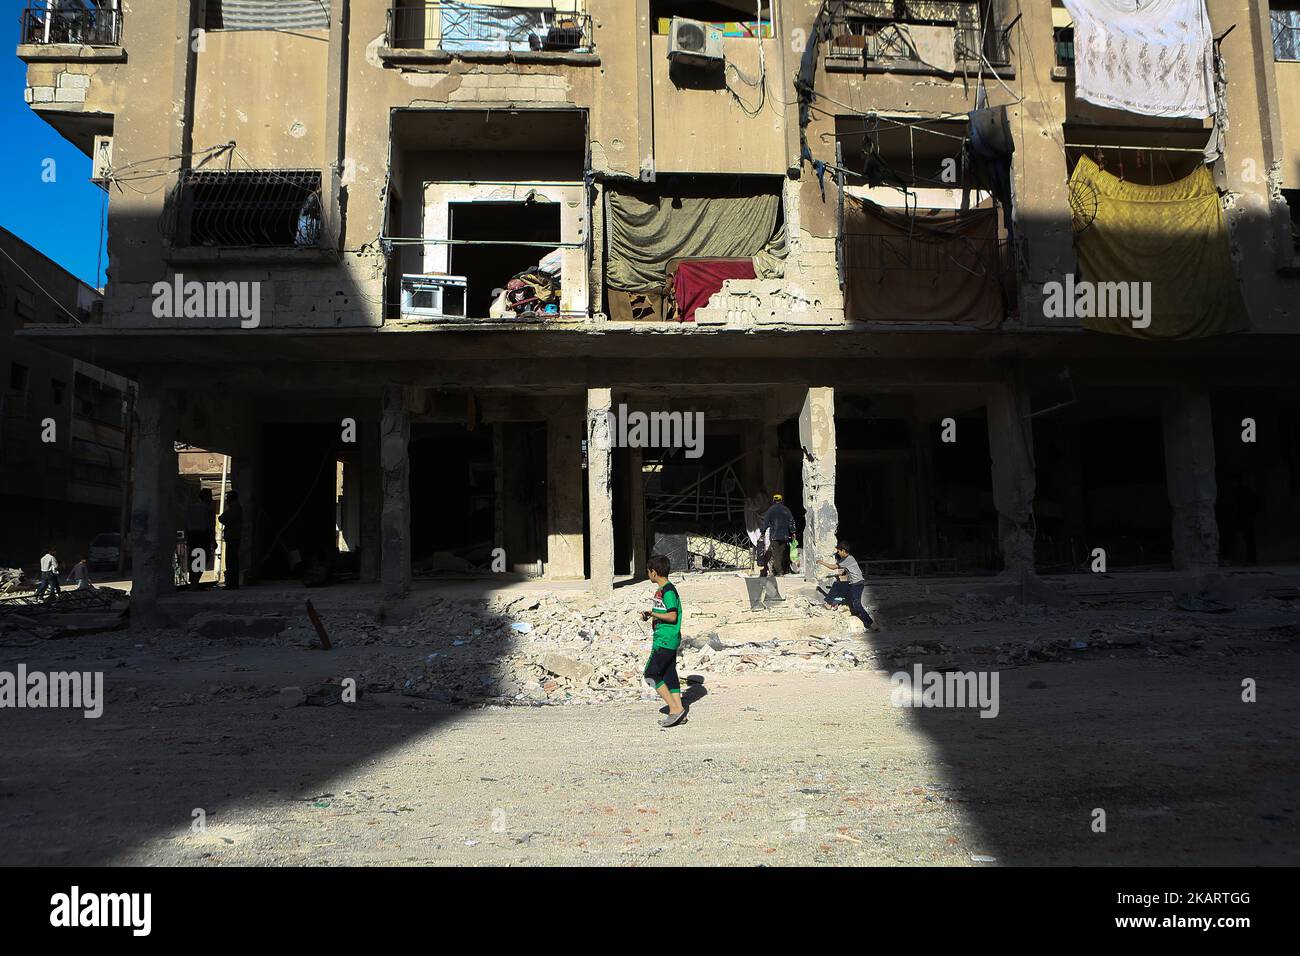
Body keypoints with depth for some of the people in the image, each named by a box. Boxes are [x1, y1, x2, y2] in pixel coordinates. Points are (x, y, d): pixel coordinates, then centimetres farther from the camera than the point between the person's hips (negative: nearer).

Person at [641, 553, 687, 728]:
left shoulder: (668, 591, -16)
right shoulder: (662, 590, 15)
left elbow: (672, 616, -21)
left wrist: (651, 614, -13)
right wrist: (650, 615, 8)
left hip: (665, 640, -10)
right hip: (665, 640, 10)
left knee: (651, 673, -7)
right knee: (669, 674, 11)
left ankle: (675, 709, -6)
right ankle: (677, 711, 13)